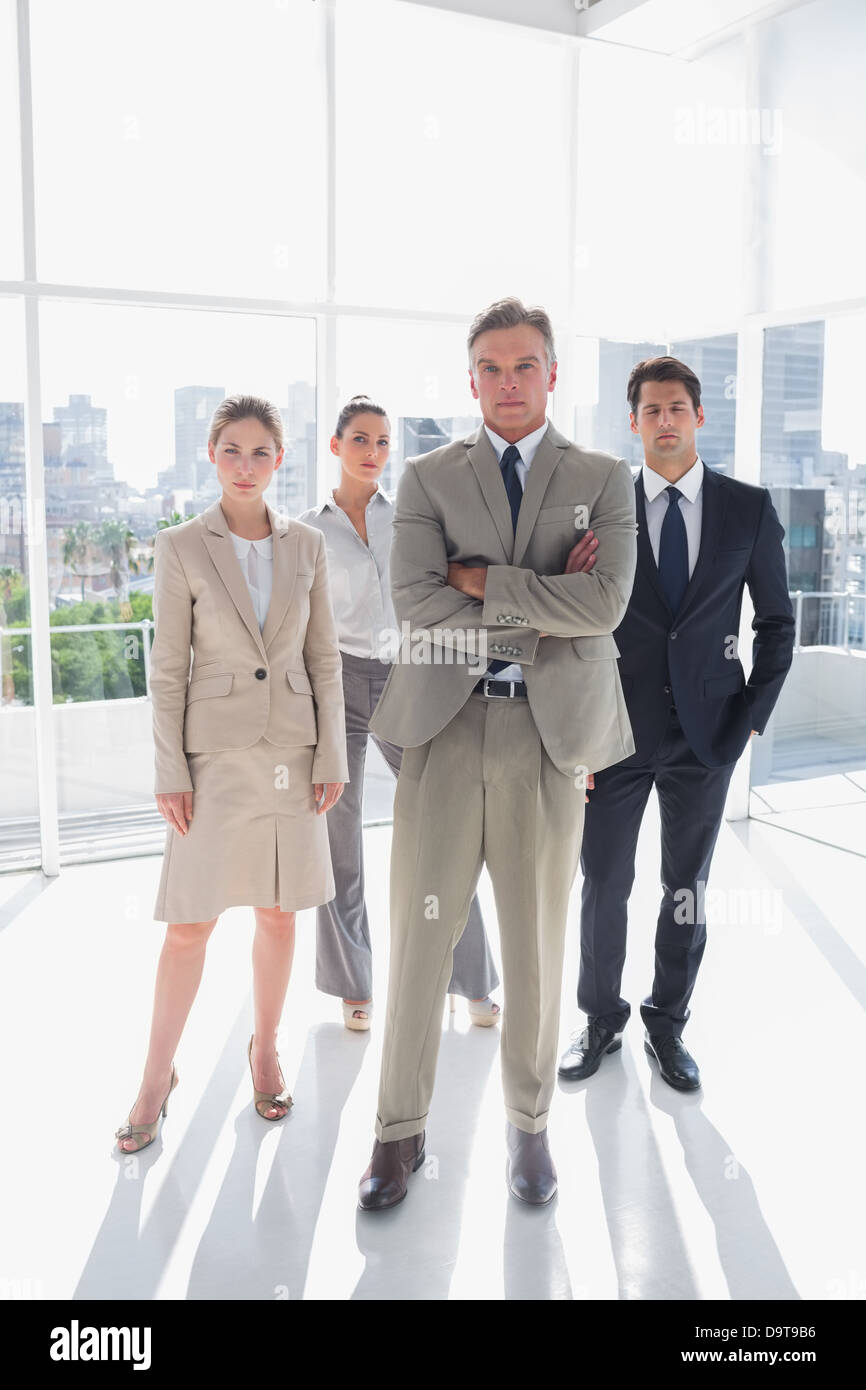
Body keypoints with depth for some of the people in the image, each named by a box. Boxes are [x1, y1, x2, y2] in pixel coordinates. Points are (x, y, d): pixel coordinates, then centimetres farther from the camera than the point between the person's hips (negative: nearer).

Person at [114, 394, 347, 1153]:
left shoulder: (306, 545, 3)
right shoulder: (181, 547, -4)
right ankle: (158, 1076, 19)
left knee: (279, 911, 12)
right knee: (192, 921, 2)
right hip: (215, 753, -2)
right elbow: (167, 669, -4)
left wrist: (332, 757, 0)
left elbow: (325, 658, 5)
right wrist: (170, 773, -8)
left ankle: (265, 1049, 31)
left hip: (292, 749, 3)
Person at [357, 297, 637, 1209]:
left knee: (536, 942, 12)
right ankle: (400, 1131, 24)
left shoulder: (604, 480, 6)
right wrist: (546, 610, -9)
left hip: (549, 731, 0)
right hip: (445, 726, 0)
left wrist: (481, 578, -10)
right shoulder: (426, 480, 7)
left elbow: (606, 603, -11)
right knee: (419, 937, 5)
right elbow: (414, 601, -9)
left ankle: (529, 1125, 32)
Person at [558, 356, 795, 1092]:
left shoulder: (749, 507, 2)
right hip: (618, 728, 0)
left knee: (687, 889, 12)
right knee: (604, 885, 7)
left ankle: (668, 1024, 29)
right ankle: (602, 1019, 28)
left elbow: (777, 622, 6)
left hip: (706, 732, 1)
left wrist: (752, 719, -2)